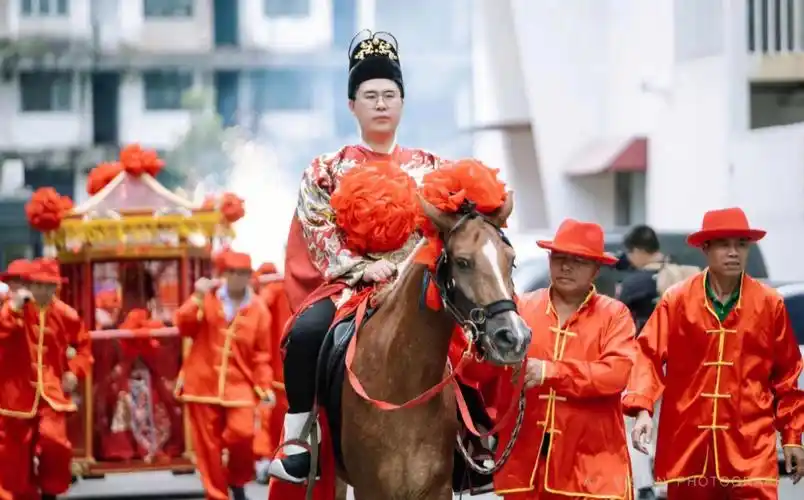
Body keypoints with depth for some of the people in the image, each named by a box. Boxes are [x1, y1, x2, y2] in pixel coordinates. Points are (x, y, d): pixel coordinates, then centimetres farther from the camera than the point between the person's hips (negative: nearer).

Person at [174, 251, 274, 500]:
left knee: (242, 433, -20)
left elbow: (261, 356, 4)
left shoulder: (259, 311, 2)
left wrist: (265, 386, -6)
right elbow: (184, 327, -5)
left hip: (238, 384, -1)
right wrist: (198, 298, -14)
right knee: (209, 445, 3)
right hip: (203, 381, 1)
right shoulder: (207, 297, 4)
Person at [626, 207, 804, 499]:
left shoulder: (770, 304, 4)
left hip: (750, 444, 0)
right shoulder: (676, 300, 1)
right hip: (688, 441, 1)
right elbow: (648, 356, -4)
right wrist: (642, 409, -20)